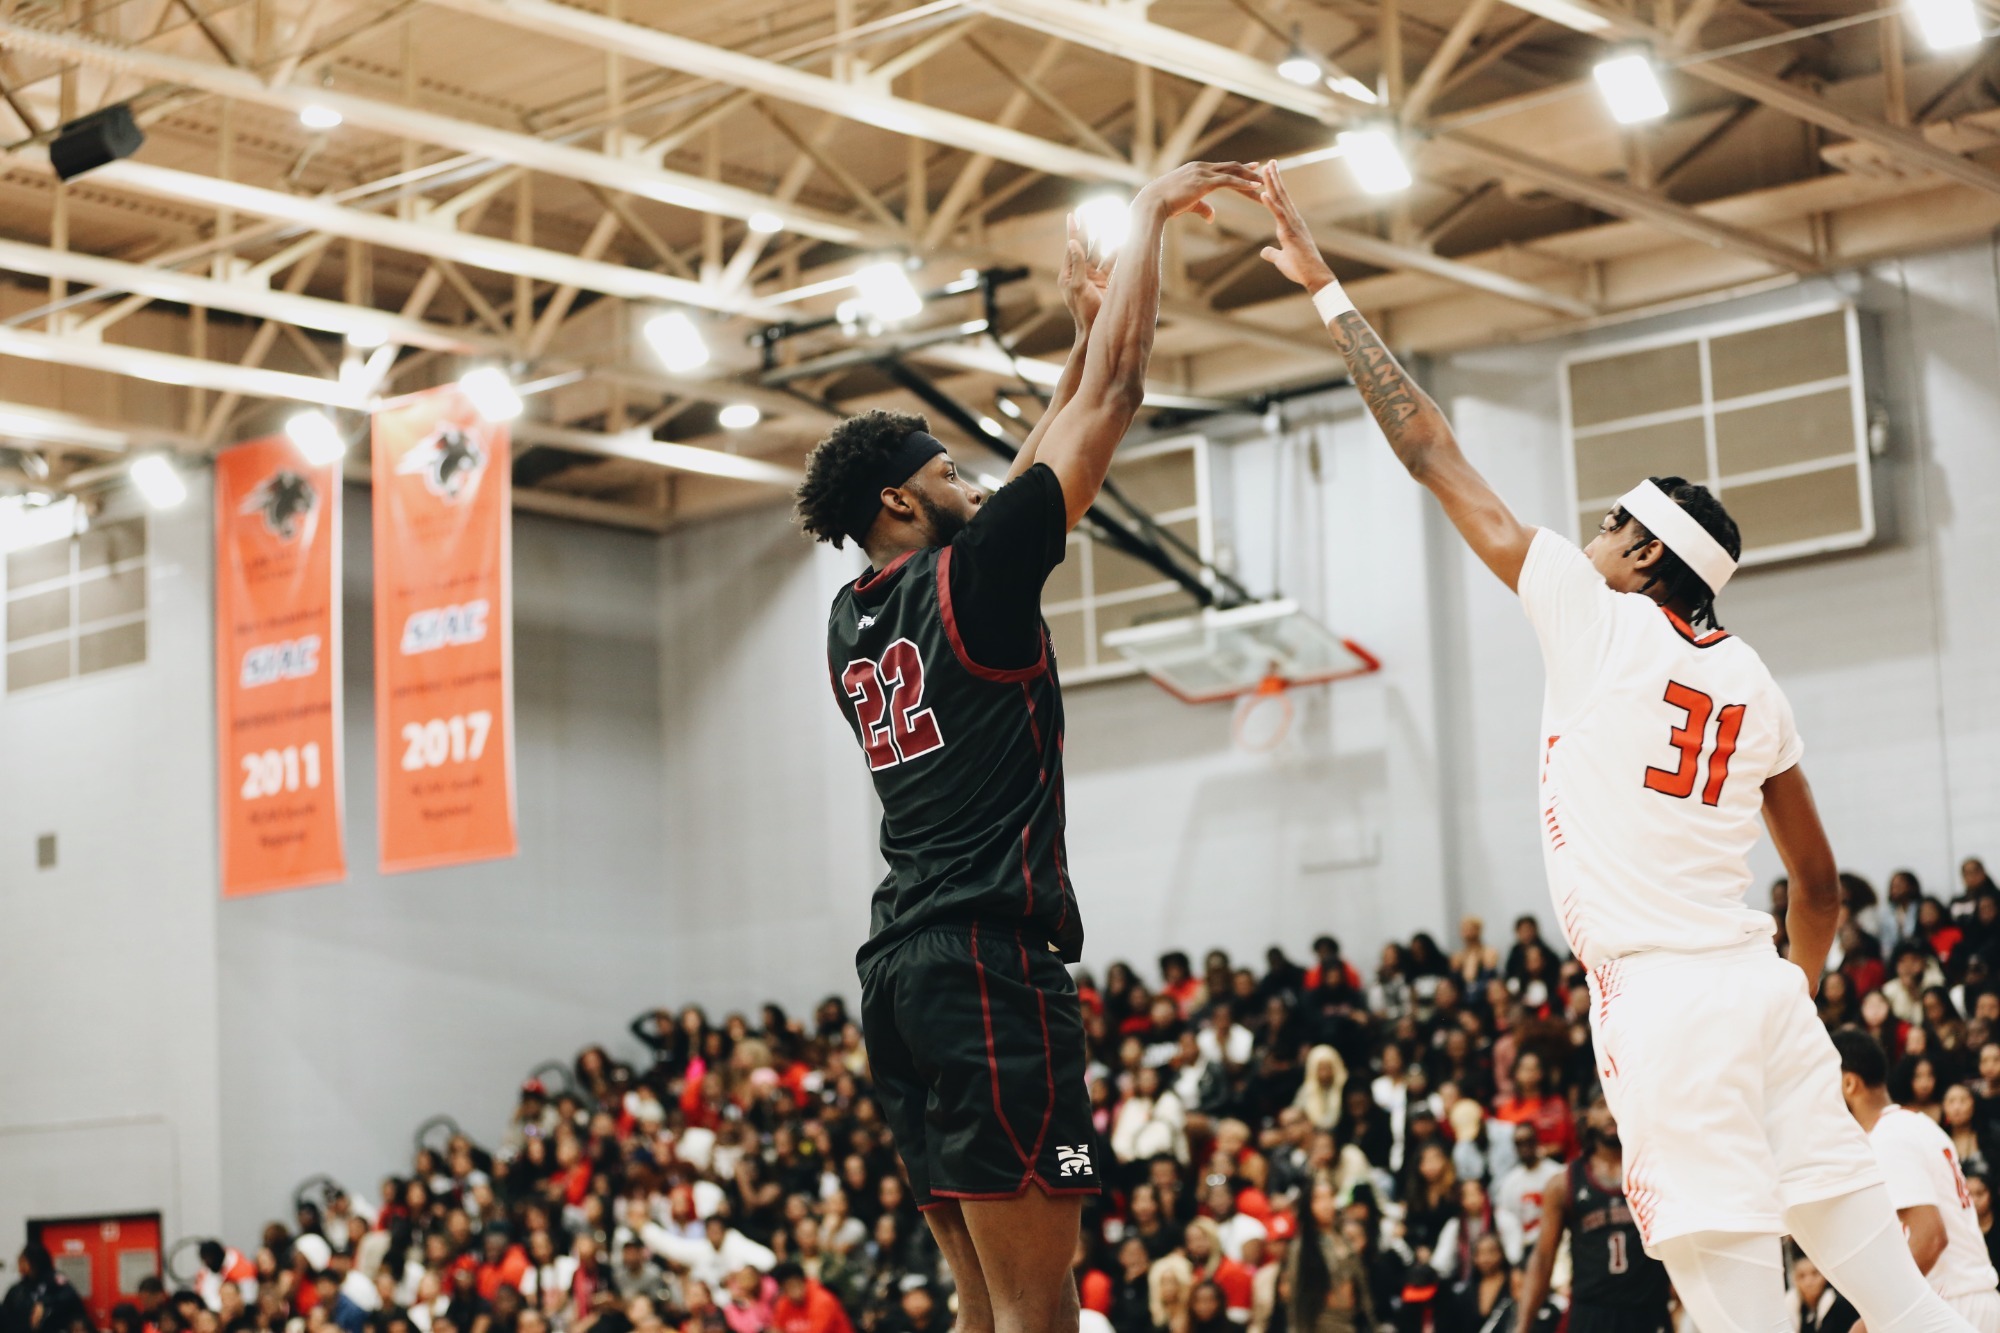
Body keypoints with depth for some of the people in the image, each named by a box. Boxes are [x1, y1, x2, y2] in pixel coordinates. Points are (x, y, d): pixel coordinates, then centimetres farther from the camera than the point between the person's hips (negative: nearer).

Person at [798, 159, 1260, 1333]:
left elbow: (1005, 505, 30)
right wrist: (1151, 214, 9)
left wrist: (1084, 338, 33)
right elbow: (1116, 400, -2)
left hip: (902, 969, 9)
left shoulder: (855, 621, 17)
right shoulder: (967, 578, -4)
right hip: (990, 957, -9)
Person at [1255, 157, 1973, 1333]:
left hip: (1661, 999, -7)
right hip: (1763, 988, 7)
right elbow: (1819, 881, 21)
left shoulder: (1601, 617, -1)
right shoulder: (1754, 685, 15)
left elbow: (1433, 452, 2)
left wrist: (1324, 287, 7)